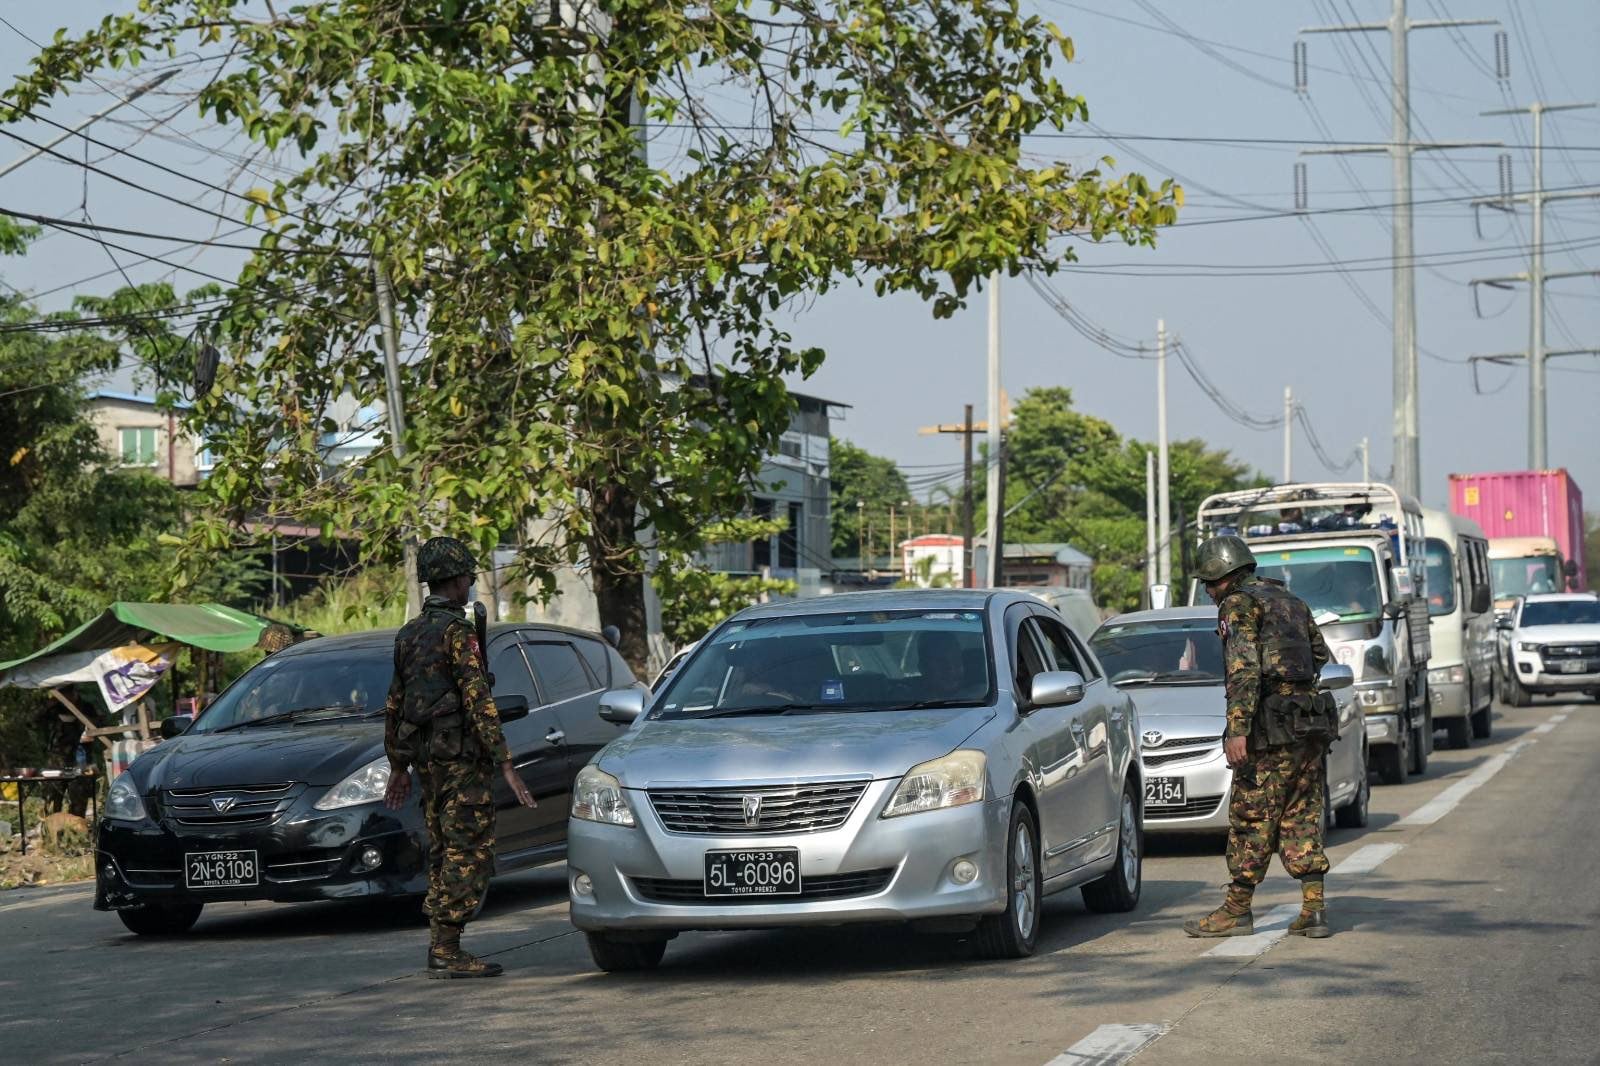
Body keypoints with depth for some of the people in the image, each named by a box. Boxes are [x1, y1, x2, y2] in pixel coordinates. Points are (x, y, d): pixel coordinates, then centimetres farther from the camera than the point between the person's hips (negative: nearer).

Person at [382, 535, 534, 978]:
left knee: (444, 853, 14)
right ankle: (447, 952, -9)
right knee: (469, 854, -6)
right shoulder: (456, 631, -12)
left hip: (426, 757, 9)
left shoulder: (408, 634, 14)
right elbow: (478, 700, -18)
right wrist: (506, 765, -19)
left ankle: (439, 947, 15)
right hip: (460, 756, -9)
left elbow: (393, 705, 18)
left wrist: (398, 766, 25)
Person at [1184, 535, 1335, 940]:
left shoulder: (1238, 605, -5)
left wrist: (1237, 730, -22)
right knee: (1302, 819, 10)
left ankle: (1236, 910, 3)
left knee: (1252, 819, -2)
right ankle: (1314, 910, 5)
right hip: (1310, 725, 8)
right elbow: (1321, 656, 27)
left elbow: (1244, 669, -17)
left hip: (1270, 729, -8)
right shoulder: (1290, 601, 20)